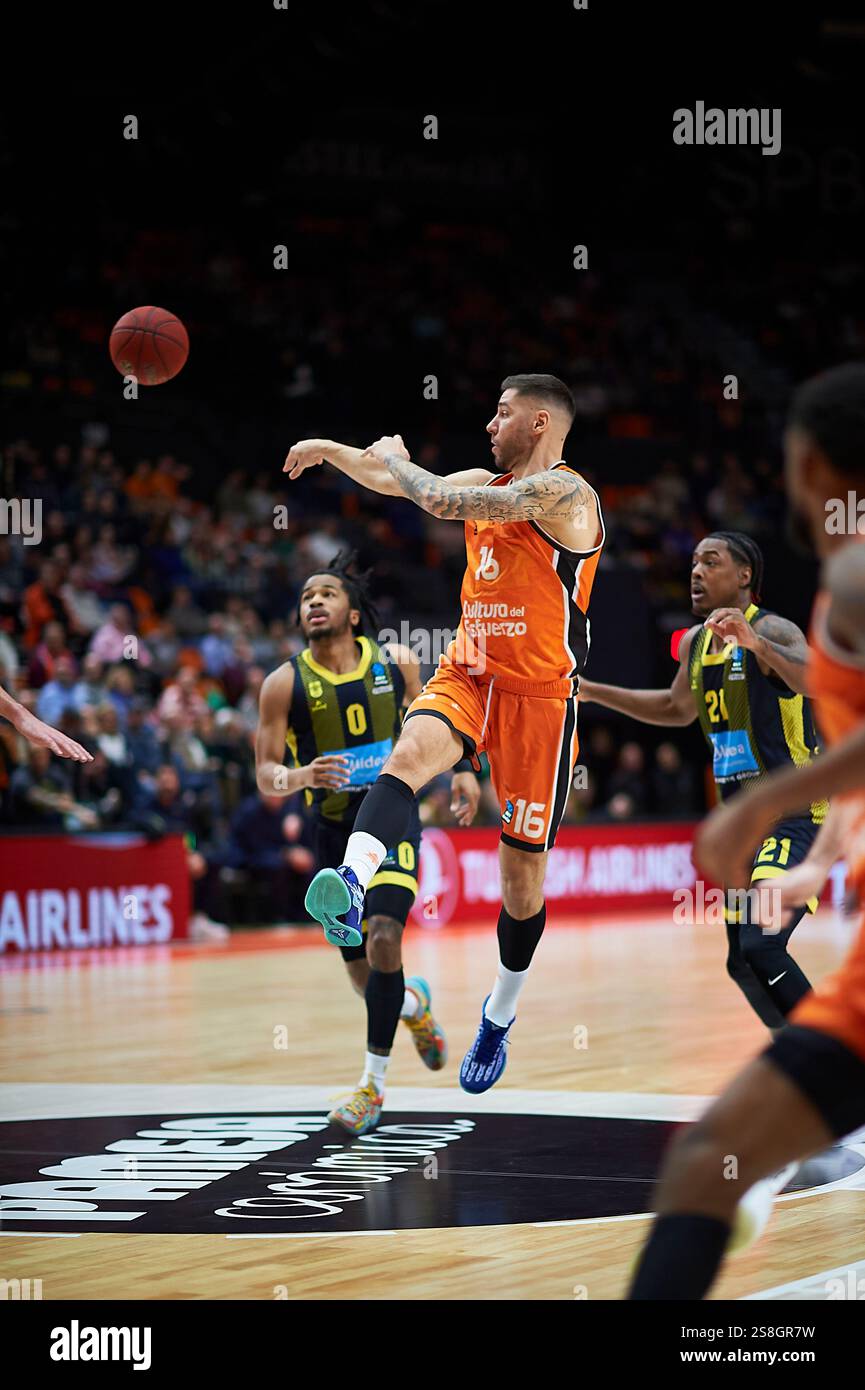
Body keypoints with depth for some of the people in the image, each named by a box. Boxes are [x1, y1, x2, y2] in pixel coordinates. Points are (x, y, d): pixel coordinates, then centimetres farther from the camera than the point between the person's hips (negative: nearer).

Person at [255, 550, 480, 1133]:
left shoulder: (394, 663, -2)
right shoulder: (286, 682, -7)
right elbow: (266, 774, -9)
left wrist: (461, 769, 4)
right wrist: (299, 776, -30)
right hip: (334, 828, 1)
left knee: (383, 938, -24)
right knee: (366, 976, 8)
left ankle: (374, 1083, -16)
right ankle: (415, 1001, 47)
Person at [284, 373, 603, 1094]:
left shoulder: (564, 493, -14)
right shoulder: (489, 484, 12)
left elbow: (442, 500, -20)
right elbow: (397, 482, 30)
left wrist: (395, 458, -4)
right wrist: (333, 450, 30)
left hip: (538, 695, -6)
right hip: (467, 675, 6)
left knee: (523, 867, 3)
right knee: (408, 755, -29)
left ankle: (500, 1015, 22)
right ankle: (351, 883, -52)